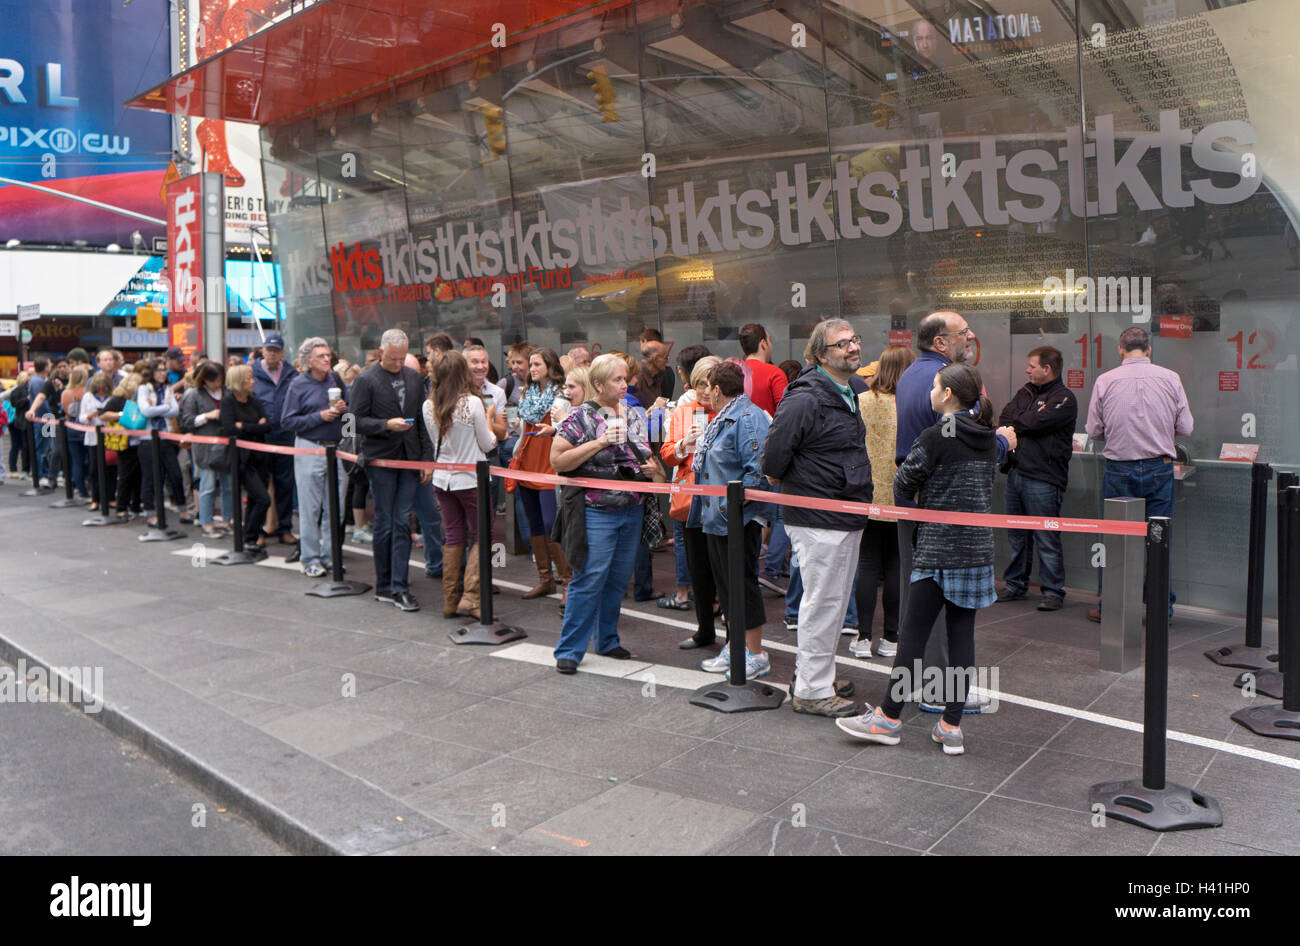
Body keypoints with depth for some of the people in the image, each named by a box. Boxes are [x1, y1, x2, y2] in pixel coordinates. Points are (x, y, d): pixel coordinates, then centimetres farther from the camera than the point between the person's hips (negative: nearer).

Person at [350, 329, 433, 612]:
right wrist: (387, 425, -22)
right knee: (384, 524, 3)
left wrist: (427, 458, 7)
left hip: (409, 460, 4)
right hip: (380, 460, -3)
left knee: (403, 523, 1)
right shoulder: (366, 380, -5)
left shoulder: (414, 377, 9)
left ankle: (399, 587, 4)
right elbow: (357, 421, -7)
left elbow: (423, 420, 12)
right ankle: (384, 586, 16)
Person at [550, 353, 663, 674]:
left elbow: (645, 456, 25)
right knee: (588, 581, -5)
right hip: (596, 513, -6)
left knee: (618, 580, 12)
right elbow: (557, 460, -13)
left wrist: (652, 468, 2)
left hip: (633, 511, 6)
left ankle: (607, 640, 27)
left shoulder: (634, 416, 12)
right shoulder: (581, 417, -6)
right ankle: (569, 650, 5)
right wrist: (600, 442, -19)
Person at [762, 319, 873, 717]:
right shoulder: (805, 398, -20)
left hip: (846, 518, 10)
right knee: (823, 602, -2)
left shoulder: (846, 394, 12)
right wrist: (784, 484, -7)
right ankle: (812, 691, 10)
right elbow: (774, 452, -23)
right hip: (819, 521, -10)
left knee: (834, 602, 18)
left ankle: (813, 674, 33)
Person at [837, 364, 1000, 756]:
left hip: (939, 548, -7)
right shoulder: (989, 439, 9)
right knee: (962, 634, 7)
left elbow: (903, 484, -6)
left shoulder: (936, 437, -12)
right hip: (978, 547, 7)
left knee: (913, 632, 0)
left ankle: (889, 717, 9)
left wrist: (920, 493, 15)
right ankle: (951, 726, 12)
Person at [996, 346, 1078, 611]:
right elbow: (1005, 419, 7)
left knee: (1046, 538, -3)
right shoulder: (1025, 392, 17)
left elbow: (1035, 423, -18)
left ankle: (1053, 591, 7)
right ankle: (1015, 584, 25)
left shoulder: (1064, 398, -7)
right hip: (1016, 472, 7)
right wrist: (1025, 425, -11)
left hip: (1044, 478, -7)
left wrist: (1015, 425, 0)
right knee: (1016, 535, 14)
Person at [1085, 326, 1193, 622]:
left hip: (1119, 469, 0)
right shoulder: (1170, 378, -2)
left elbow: (1093, 430, -1)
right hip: (1159, 469, 1)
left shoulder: (1105, 380, -4)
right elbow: (1185, 428, 0)